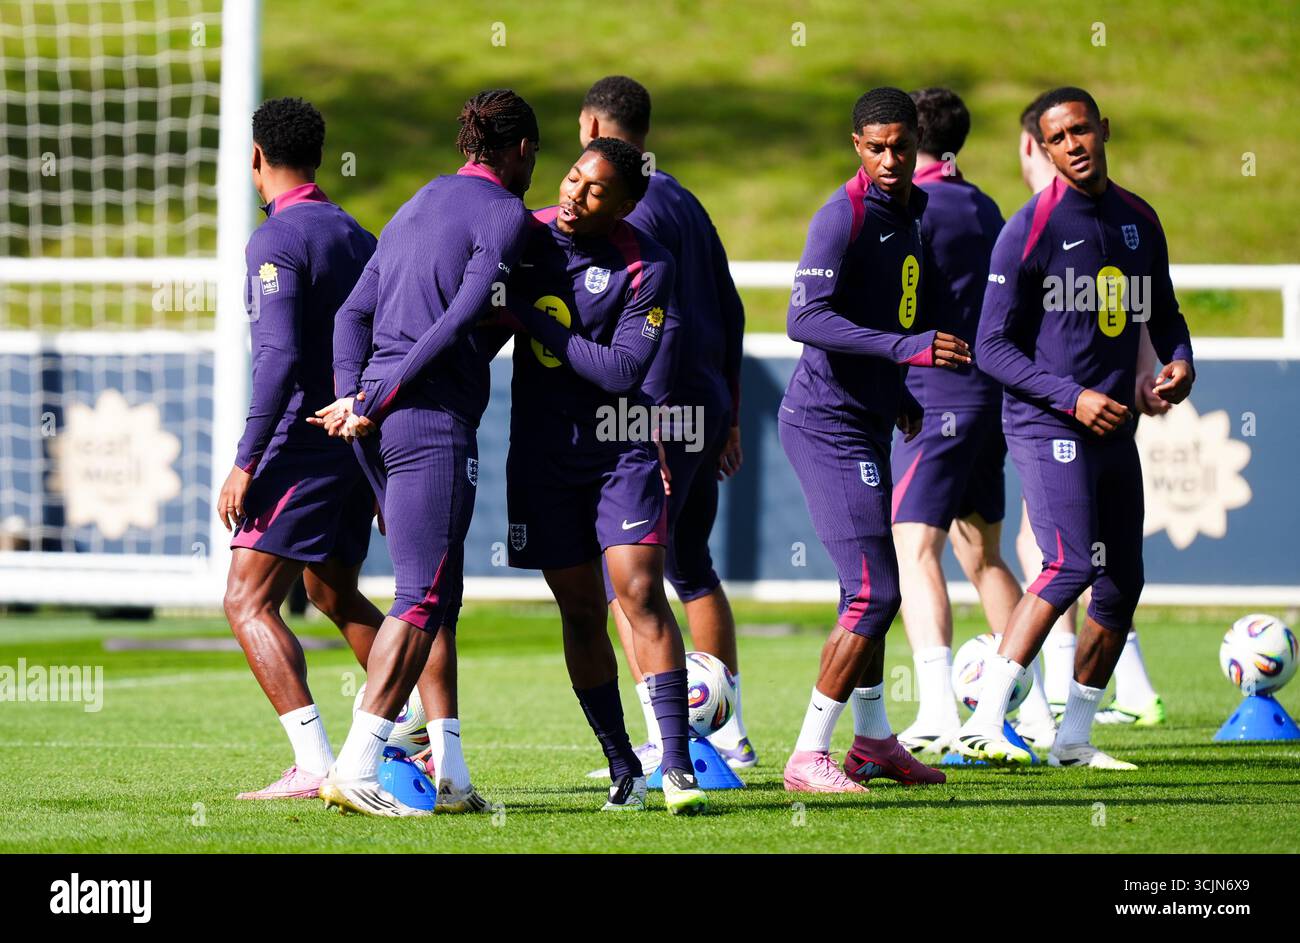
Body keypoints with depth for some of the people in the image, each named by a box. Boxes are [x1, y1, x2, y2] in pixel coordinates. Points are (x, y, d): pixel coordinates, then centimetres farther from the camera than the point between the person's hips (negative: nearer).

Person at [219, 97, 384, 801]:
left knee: (248, 601, -9)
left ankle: (315, 765, -20)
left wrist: (245, 463, -20)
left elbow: (279, 358, -21)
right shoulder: (357, 236, 13)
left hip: (304, 444, -9)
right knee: (335, 593, 25)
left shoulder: (275, 241, -12)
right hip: (360, 444, 9)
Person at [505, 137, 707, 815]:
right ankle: (622, 768, 13)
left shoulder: (644, 268, -13)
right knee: (580, 612, 6)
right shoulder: (527, 235, -2)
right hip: (541, 450, 3)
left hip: (621, 448, -3)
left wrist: (533, 317, -19)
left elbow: (621, 370, -20)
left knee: (640, 593, -14)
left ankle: (676, 765, -14)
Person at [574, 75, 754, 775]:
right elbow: (729, 313, 19)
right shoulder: (685, 202, 16)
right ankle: (730, 733, 23)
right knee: (692, 569, 19)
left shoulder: (626, 211, -11)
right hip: (707, 415, 9)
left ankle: (665, 743, -12)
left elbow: (660, 324, -19)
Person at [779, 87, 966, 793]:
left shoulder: (910, 211, 12)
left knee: (869, 589, 19)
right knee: (875, 590, -13)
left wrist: (899, 394, 22)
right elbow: (805, 318, -27)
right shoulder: (844, 217, -17)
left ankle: (873, 740, 32)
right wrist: (907, 349, -31)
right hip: (829, 424, -10)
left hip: (866, 424, 10)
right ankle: (808, 756, -9)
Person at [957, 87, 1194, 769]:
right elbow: (993, 346, -9)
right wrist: (1072, 397, -18)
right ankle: (983, 724, -22)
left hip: (1114, 429, 7)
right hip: (1047, 425, -7)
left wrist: (1179, 360, 2)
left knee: (1122, 585, 6)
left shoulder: (1140, 221, 11)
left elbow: (1162, 313, 25)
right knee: (1072, 563, -22)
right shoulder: (1032, 227, -9)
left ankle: (1073, 740, 16)